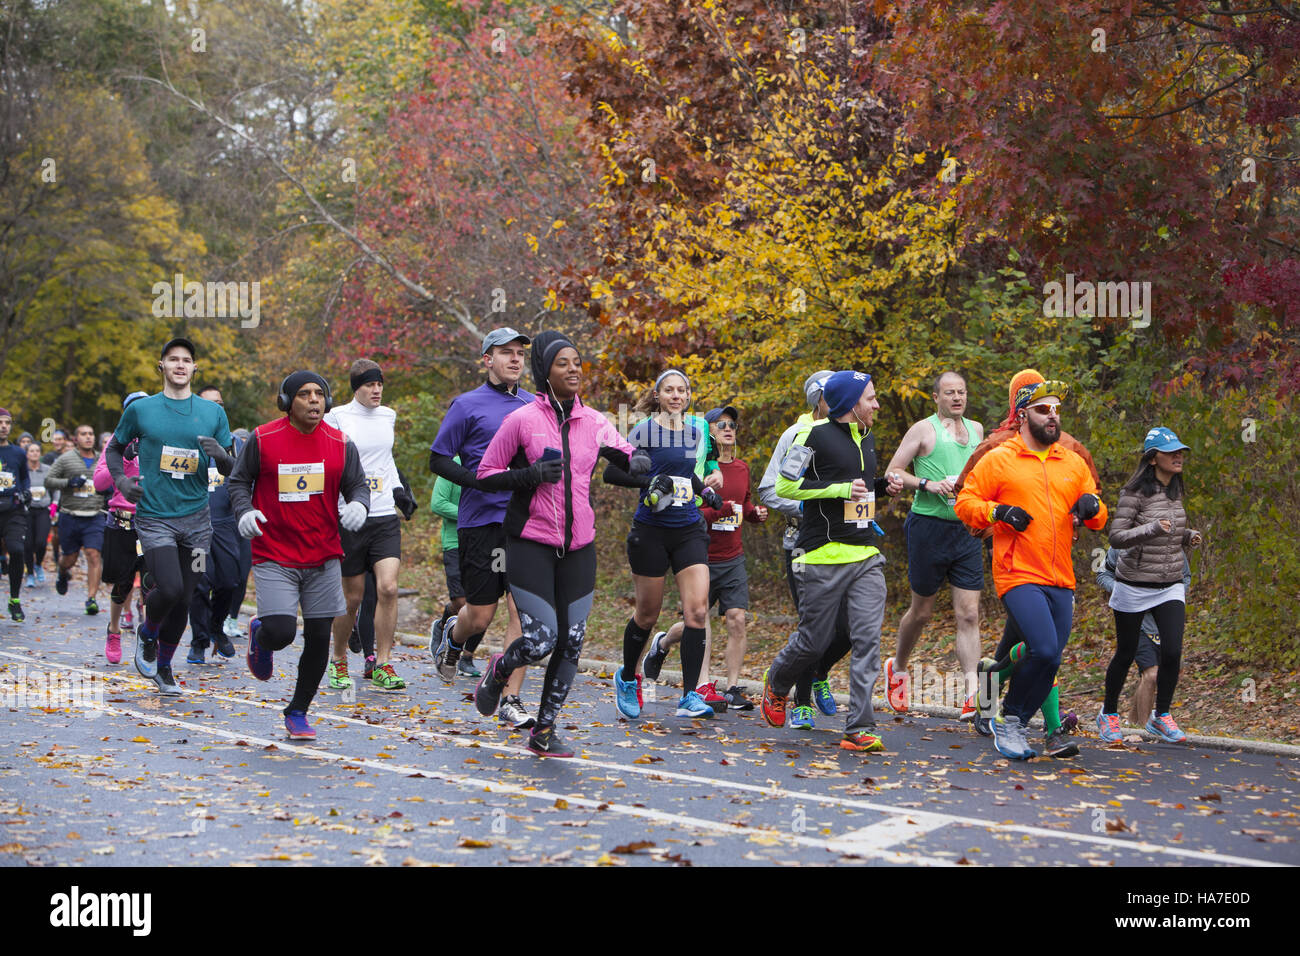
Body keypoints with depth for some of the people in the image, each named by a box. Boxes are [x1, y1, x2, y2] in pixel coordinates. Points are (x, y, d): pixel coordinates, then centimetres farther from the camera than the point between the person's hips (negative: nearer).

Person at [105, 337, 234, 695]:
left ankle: (163, 667, 26)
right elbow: (114, 448, 16)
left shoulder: (213, 412, 6)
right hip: (154, 516, -3)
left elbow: (230, 470, 10)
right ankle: (147, 635, 14)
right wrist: (120, 480, -3)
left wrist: (221, 454, -13)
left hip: (197, 518, 3)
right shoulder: (141, 409, 2)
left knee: (183, 600, 6)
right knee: (169, 589, -19)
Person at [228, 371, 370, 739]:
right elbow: (238, 481, 7)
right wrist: (244, 511, -12)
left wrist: (358, 504, -13)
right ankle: (259, 634, 23)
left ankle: (298, 712, 23)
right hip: (273, 556, -3)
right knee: (281, 633, -17)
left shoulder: (340, 444, 3)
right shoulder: (263, 439, -3)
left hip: (324, 557, 3)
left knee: (318, 638, 3)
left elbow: (358, 485, 9)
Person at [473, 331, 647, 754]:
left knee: (571, 643, 2)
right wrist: (531, 474, -16)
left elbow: (630, 456, 17)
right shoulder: (522, 420, -5)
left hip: (578, 547, 4)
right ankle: (497, 672, 23)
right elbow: (486, 474, 0)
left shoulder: (593, 422, 6)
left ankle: (544, 731, 18)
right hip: (531, 544, -4)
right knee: (542, 638, -11)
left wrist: (636, 461, -7)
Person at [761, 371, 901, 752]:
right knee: (814, 641, 3)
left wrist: (882, 486, 10)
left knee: (868, 638, -7)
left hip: (866, 556, 6)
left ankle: (859, 728, -6)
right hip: (823, 557, -6)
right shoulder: (815, 434, -8)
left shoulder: (866, 436, 18)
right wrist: (840, 489, -17)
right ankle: (776, 684, 35)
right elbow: (784, 485, -11)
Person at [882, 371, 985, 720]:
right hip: (929, 527, -4)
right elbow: (892, 473, -5)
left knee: (969, 614, -4)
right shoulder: (924, 429, -2)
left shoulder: (976, 429, 15)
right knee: (922, 610, 7)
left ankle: (971, 695, -8)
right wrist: (928, 484, -19)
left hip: (968, 531, 4)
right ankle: (897, 668, 32)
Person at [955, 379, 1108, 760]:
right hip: (1019, 575, -5)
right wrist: (997, 511, -15)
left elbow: (1098, 520, 22)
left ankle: (1016, 725, 20)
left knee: (1049, 660, 2)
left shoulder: (1073, 463, 16)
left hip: (1061, 581, 6)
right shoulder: (998, 459, 2)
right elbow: (965, 502, 2)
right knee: (1044, 651, -20)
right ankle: (1008, 718, 2)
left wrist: (1092, 507, -1)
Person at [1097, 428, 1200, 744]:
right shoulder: (1135, 492, -12)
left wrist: (1188, 536, 4)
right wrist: (1153, 528, -30)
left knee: (1172, 652, -9)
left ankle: (1161, 716, 9)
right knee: (1126, 653, 6)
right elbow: (1117, 537, -18)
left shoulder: (1176, 492, 9)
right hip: (1134, 586, -5)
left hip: (1171, 587, 5)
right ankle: (1109, 714, 26)